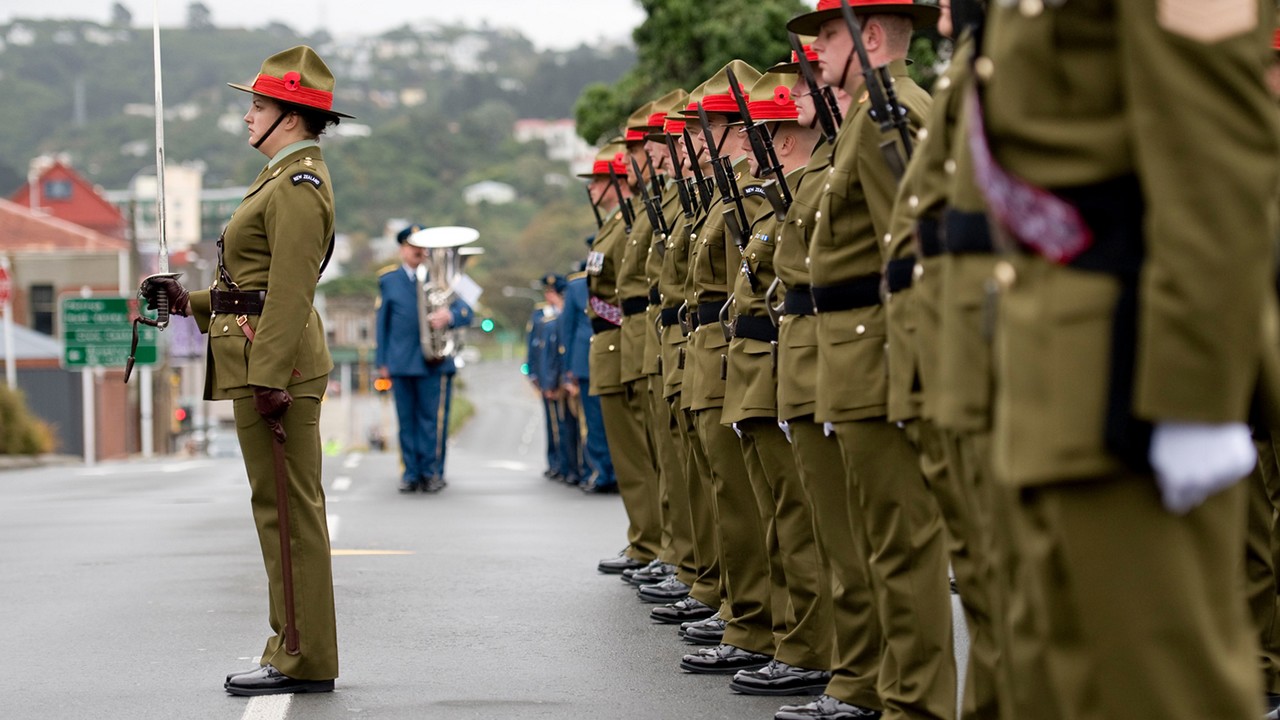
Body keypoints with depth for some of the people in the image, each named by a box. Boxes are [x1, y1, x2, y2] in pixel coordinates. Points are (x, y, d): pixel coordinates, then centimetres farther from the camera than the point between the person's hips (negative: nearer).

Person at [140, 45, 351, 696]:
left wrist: (268, 378, -24)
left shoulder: (298, 185, -13)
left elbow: (290, 291, -20)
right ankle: (297, 648, 18)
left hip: (276, 365, -11)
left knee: (287, 507, -7)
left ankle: (302, 660, -3)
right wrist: (190, 302, 16)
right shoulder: (286, 180, 19)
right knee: (286, 507, 13)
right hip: (264, 364, 11)